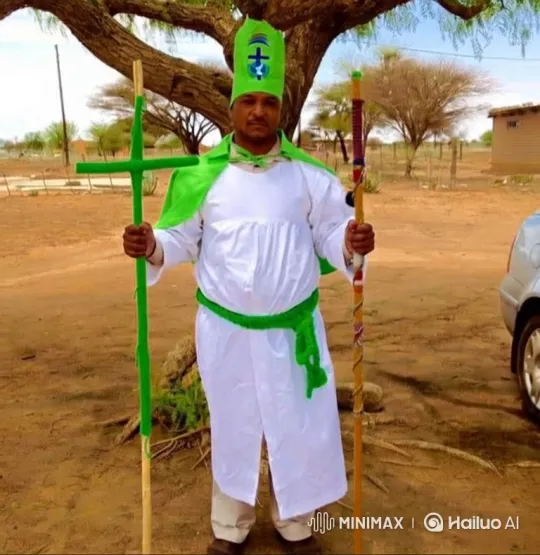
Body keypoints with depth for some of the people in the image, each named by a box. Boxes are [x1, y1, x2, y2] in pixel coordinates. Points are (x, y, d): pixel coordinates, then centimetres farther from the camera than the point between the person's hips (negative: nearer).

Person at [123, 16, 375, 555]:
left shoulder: (309, 175, -4)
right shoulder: (201, 175, -4)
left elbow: (330, 236, 0)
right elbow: (180, 240, 0)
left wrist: (352, 244, -22)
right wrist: (151, 247, -21)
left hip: (293, 328, 0)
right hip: (225, 329, 0)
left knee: (300, 429, 11)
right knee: (232, 428, 16)